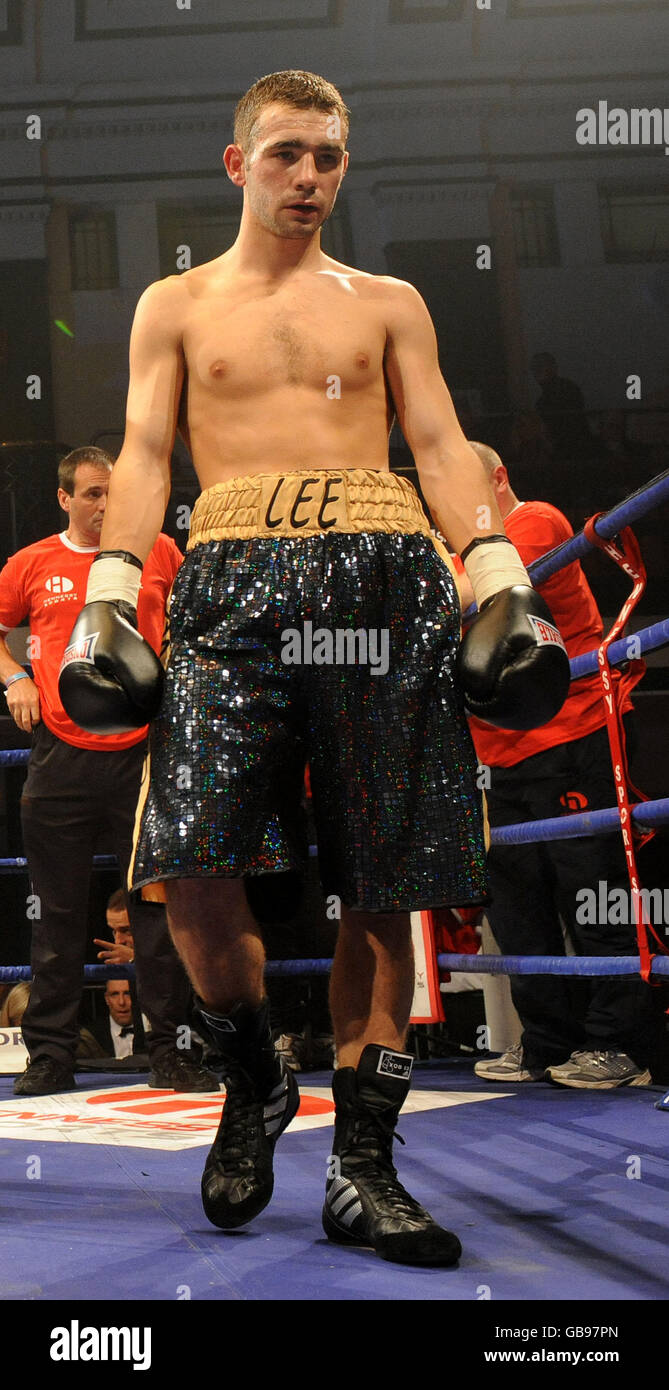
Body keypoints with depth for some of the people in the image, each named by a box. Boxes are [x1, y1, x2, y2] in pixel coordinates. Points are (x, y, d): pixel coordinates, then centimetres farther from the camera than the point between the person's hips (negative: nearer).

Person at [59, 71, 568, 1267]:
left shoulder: (389, 303, 22)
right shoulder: (175, 305, 20)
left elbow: (443, 447, 14)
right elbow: (144, 454, 11)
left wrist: (502, 586, -1)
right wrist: (109, 598, -3)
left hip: (382, 583, 1)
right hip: (235, 578, -1)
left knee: (381, 887, -3)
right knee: (192, 861, -18)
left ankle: (362, 1165, 6)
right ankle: (254, 1081, 9)